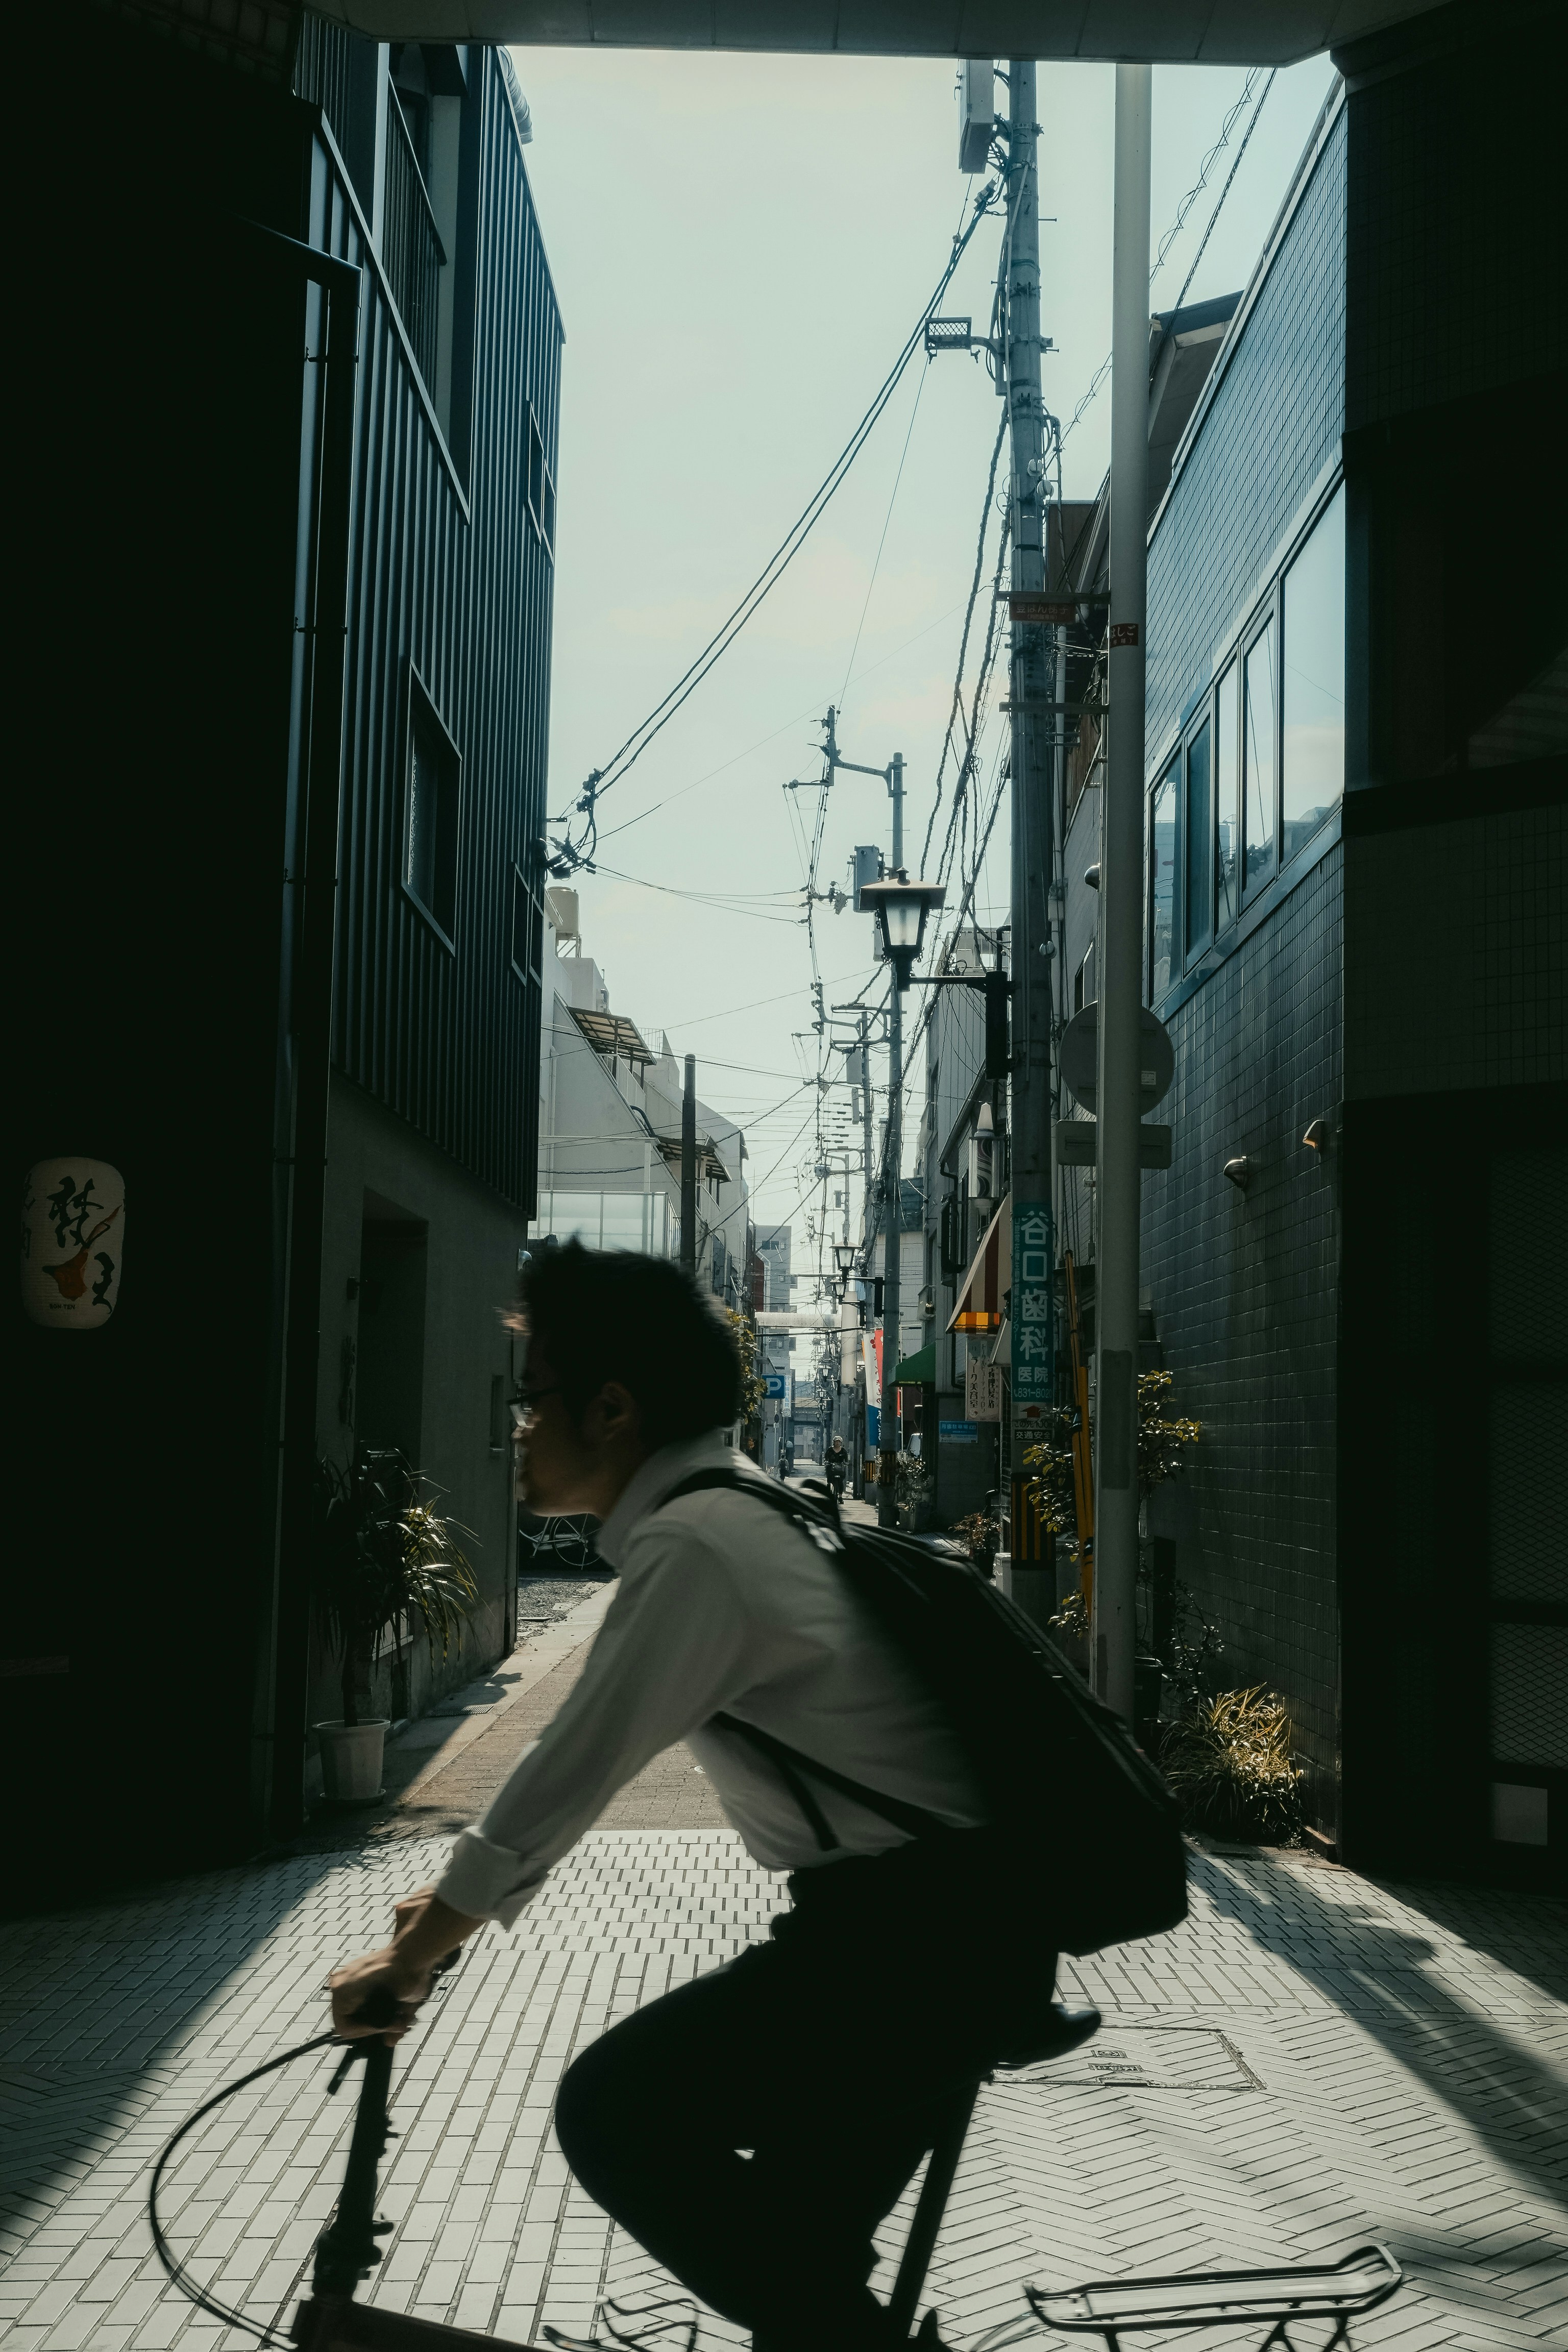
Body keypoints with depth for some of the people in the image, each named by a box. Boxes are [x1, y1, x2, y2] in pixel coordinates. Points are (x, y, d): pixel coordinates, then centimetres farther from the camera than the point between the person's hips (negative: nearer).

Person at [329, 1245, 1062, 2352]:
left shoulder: (692, 1545, -19)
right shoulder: (727, 1513, 14)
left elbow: (575, 1767, -17)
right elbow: (582, 1754, 23)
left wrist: (411, 1953, -5)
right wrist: (467, 1885, 28)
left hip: (919, 1935, -11)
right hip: (945, 1927, 11)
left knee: (615, 2115, -12)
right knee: (791, 2242, 20)